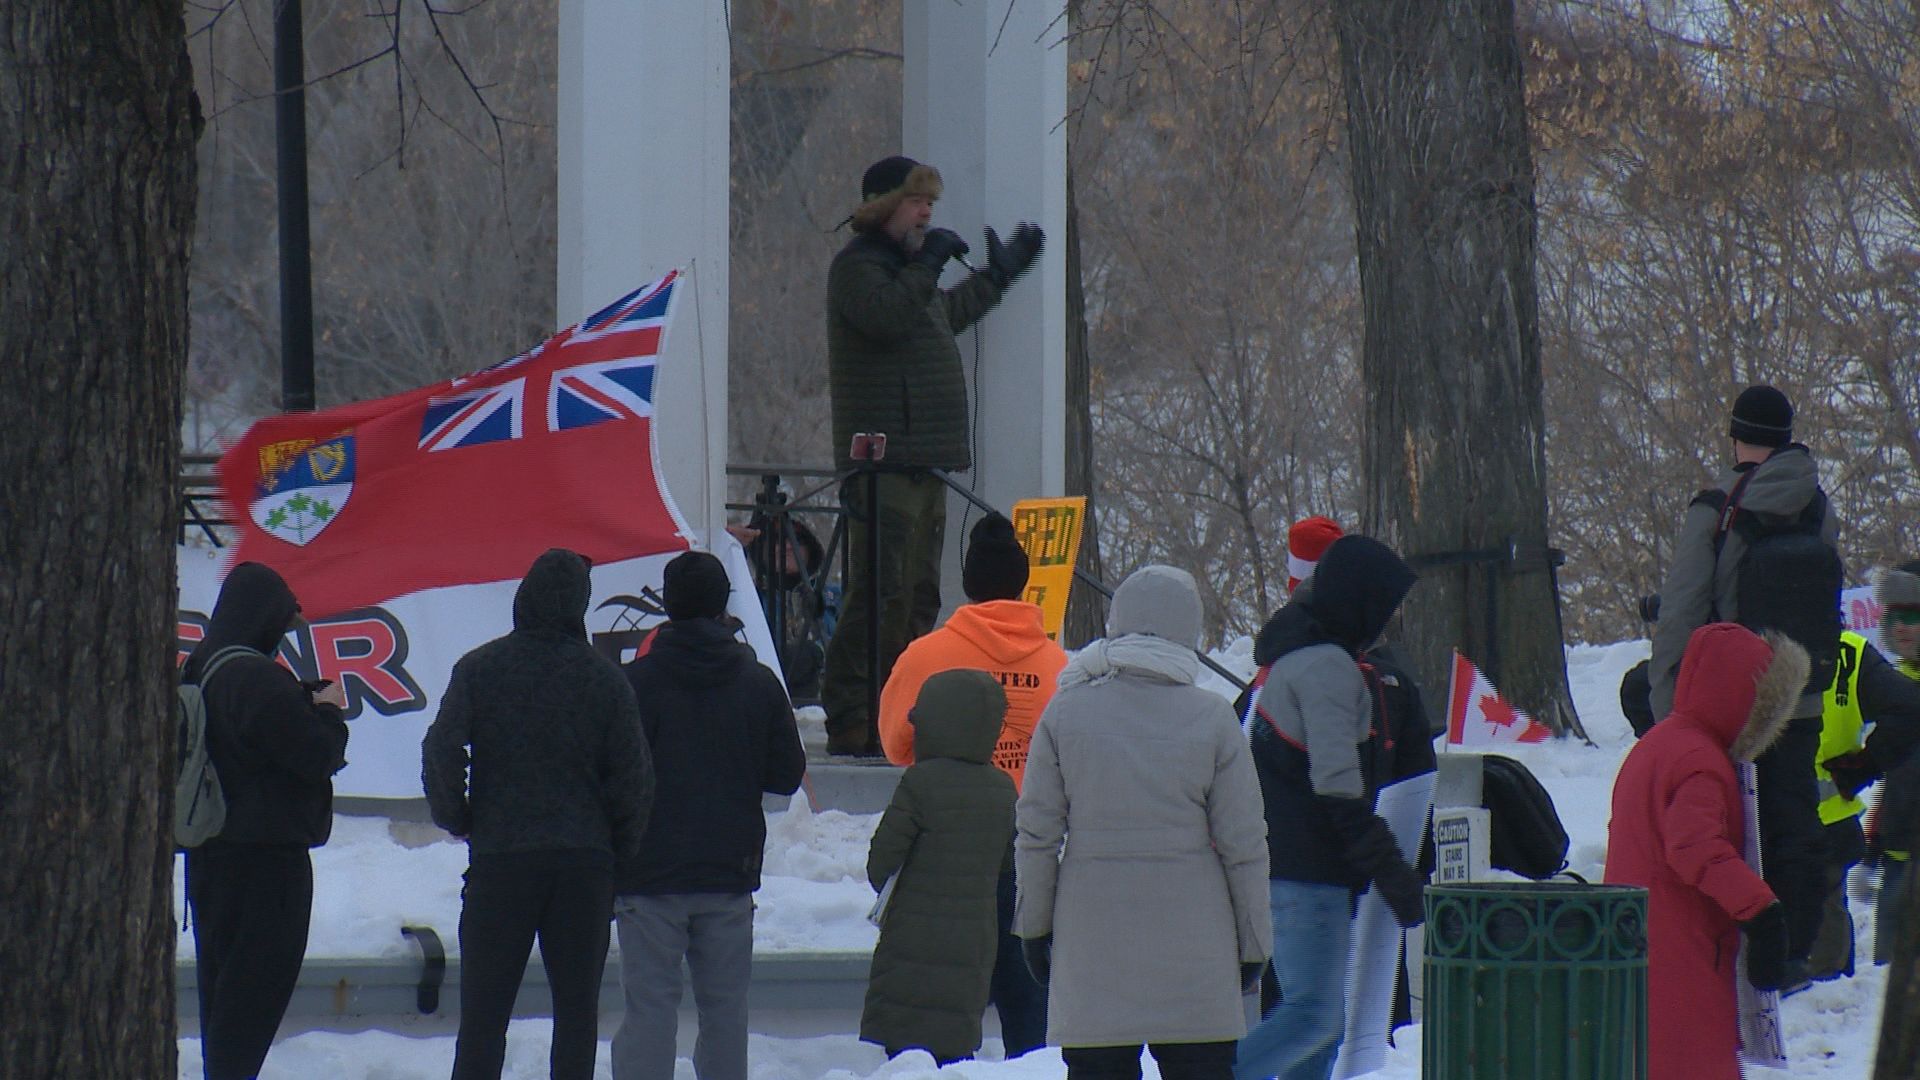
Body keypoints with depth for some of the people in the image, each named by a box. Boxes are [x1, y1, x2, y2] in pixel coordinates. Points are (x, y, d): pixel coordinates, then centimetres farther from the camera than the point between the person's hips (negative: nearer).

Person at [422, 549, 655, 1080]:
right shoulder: (605, 678, 0)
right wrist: (620, 845, 11)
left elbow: (441, 752, -10)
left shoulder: (478, 668, -3)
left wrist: (456, 820, 5)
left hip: (498, 858, -1)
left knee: (483, 1009, 4)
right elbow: (634, 775, -1)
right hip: (585, 861, 1)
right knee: (577, 1005, 7)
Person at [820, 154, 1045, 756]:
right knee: (879, 594, -14)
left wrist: (998, 275, 46)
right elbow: (883, 316, -27)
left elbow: (946, 316, 41)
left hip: (924, 458, 10)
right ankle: (850, 723, -14)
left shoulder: (907, 265, 22)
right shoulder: (857, 265, -8)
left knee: (918, 596, 14)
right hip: (883, 458, -10)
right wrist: (927, 264, -20)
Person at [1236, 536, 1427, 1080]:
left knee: (1323, 1016, 11)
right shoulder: (1328, 666, -12)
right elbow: (1338, 785, -18)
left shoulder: (1288, 658, 20)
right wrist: (1390, 871, -16)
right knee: (1314, 1014, -15)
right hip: (1310, 873, -11)